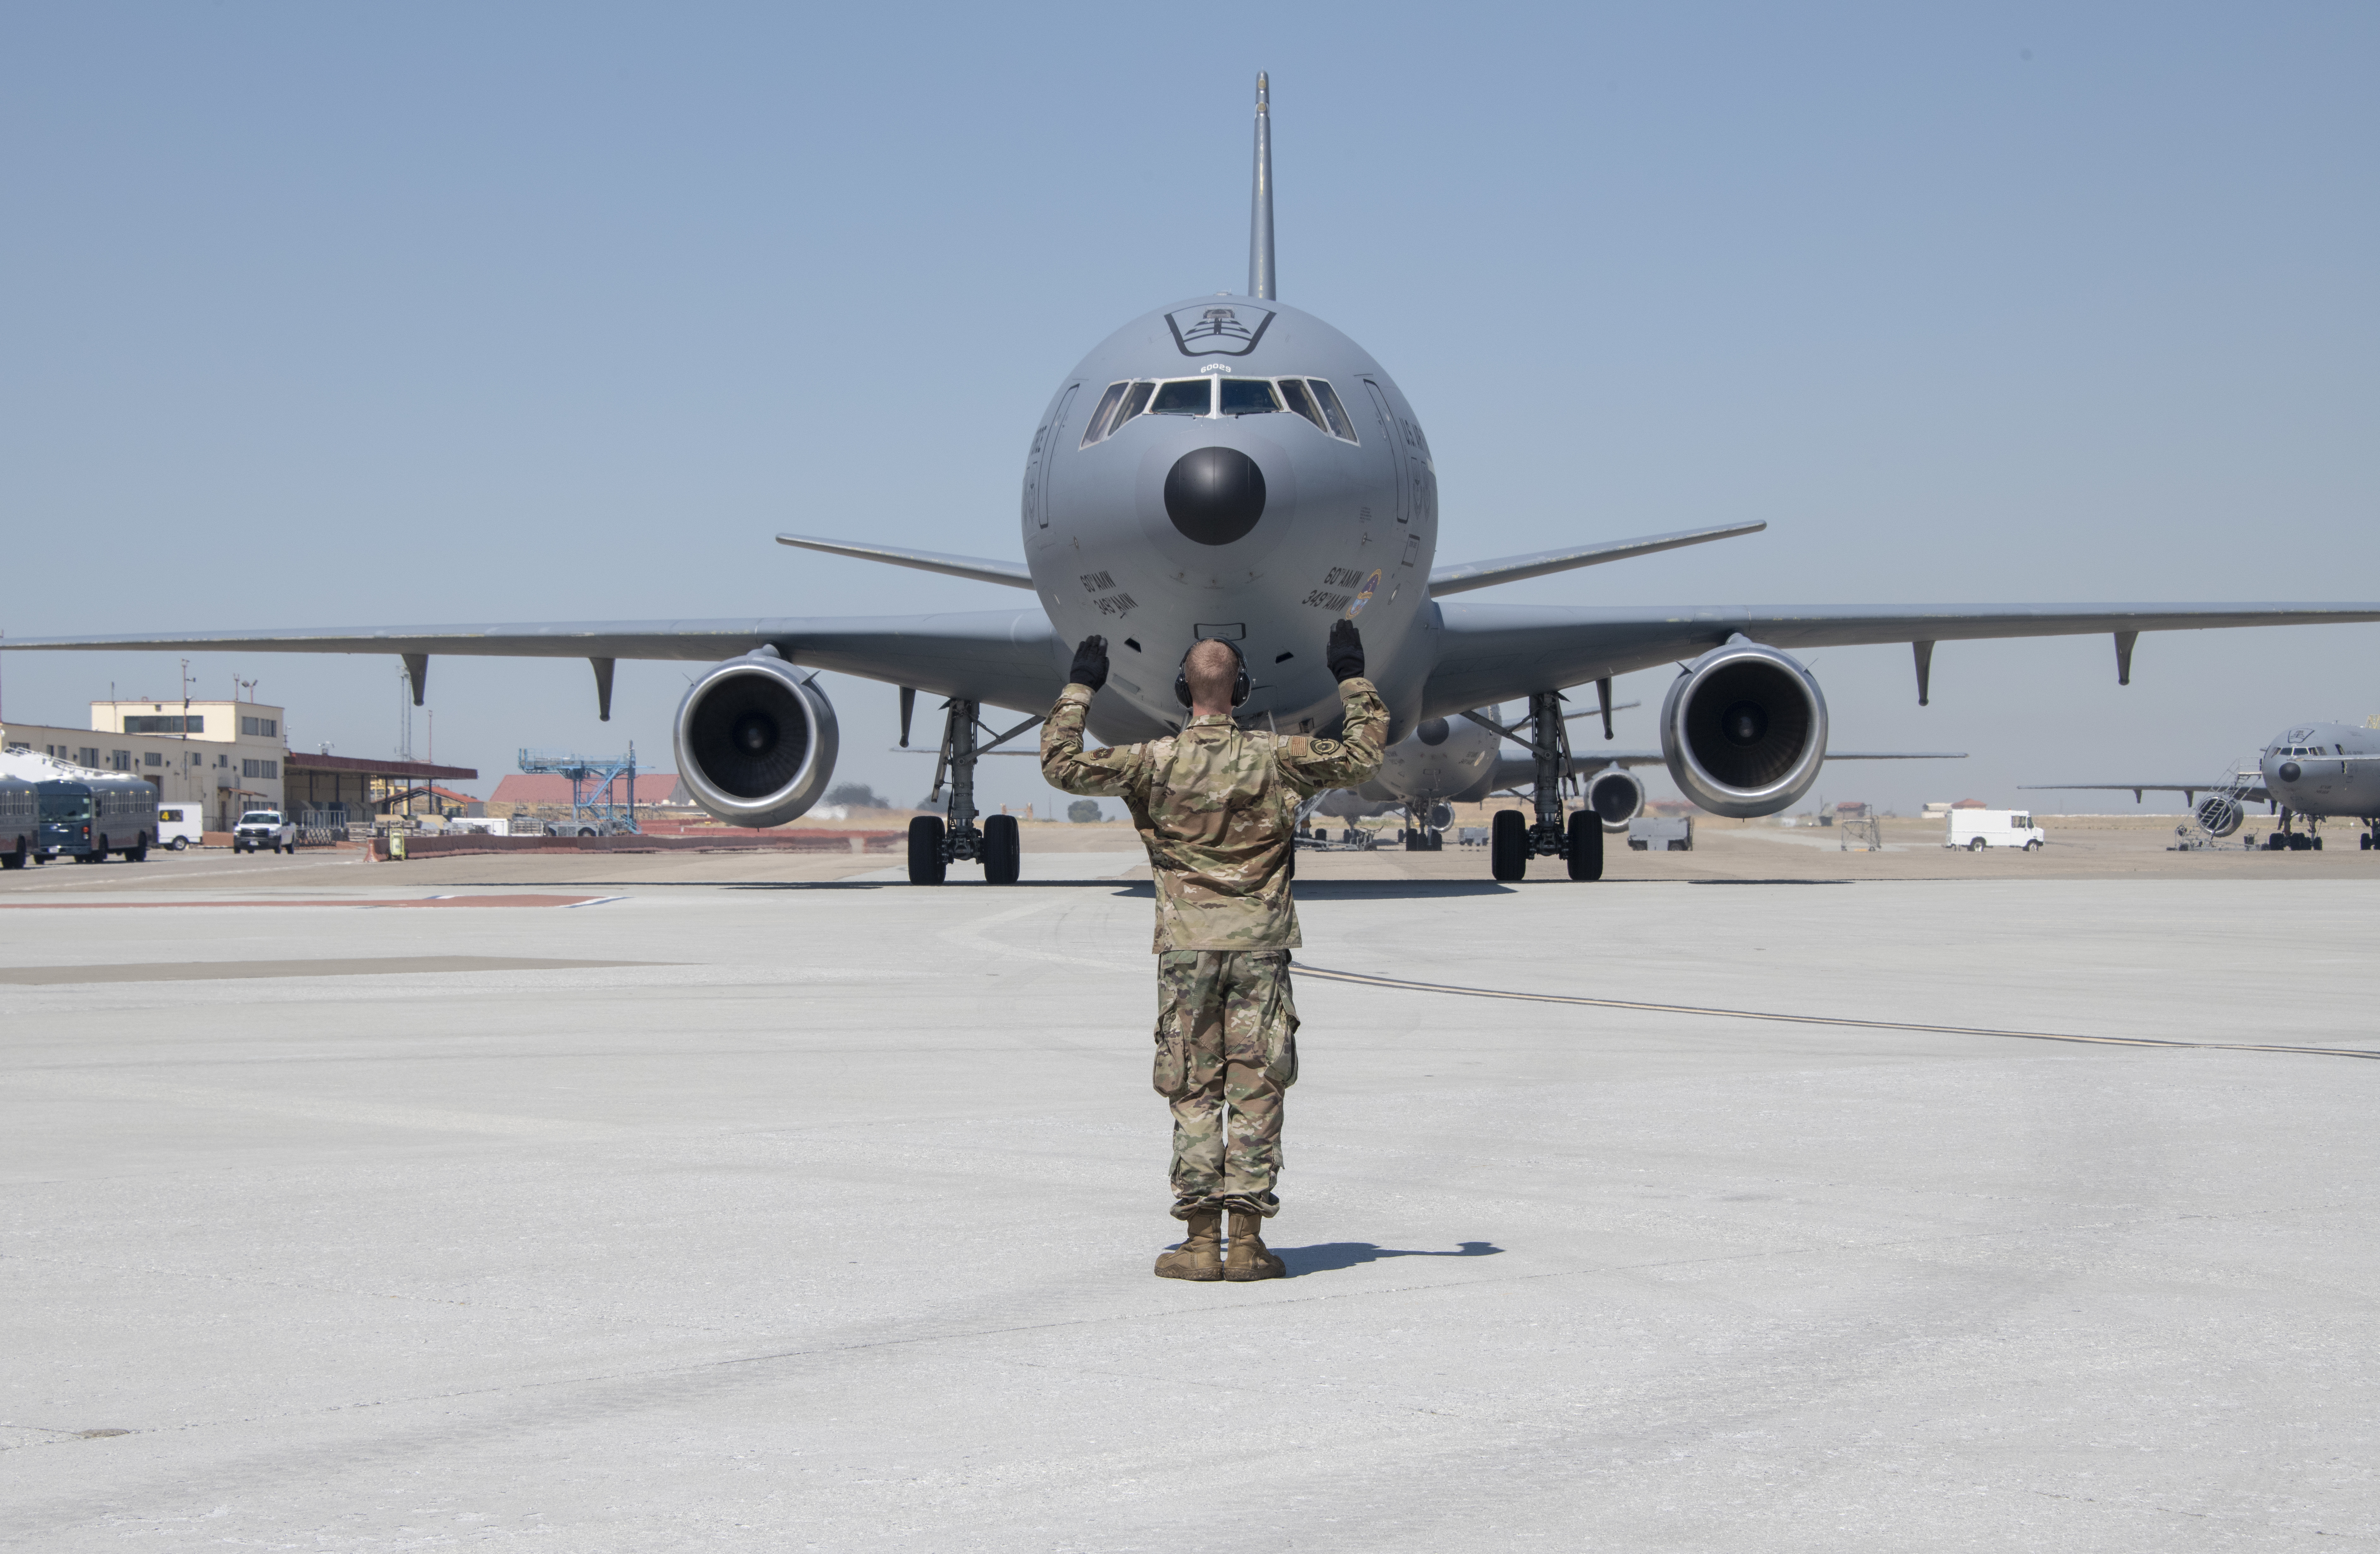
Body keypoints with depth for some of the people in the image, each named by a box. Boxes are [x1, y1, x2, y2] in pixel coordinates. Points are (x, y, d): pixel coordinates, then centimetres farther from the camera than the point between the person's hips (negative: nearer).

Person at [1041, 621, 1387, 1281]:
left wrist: (1079, 691, 14)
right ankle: (1247, 1241, 0)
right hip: (1261, 945, 0)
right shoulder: (1275, 757, -1)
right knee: (1255, 1093, 2)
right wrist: (1354, 680, 21)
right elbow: (1363, 756, 9)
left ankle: (1201, 1241, 1)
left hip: (1187, 947, 0)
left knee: (1194, 1094, 4)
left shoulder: (1156, 762, -3)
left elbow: (1062, 765, 3)